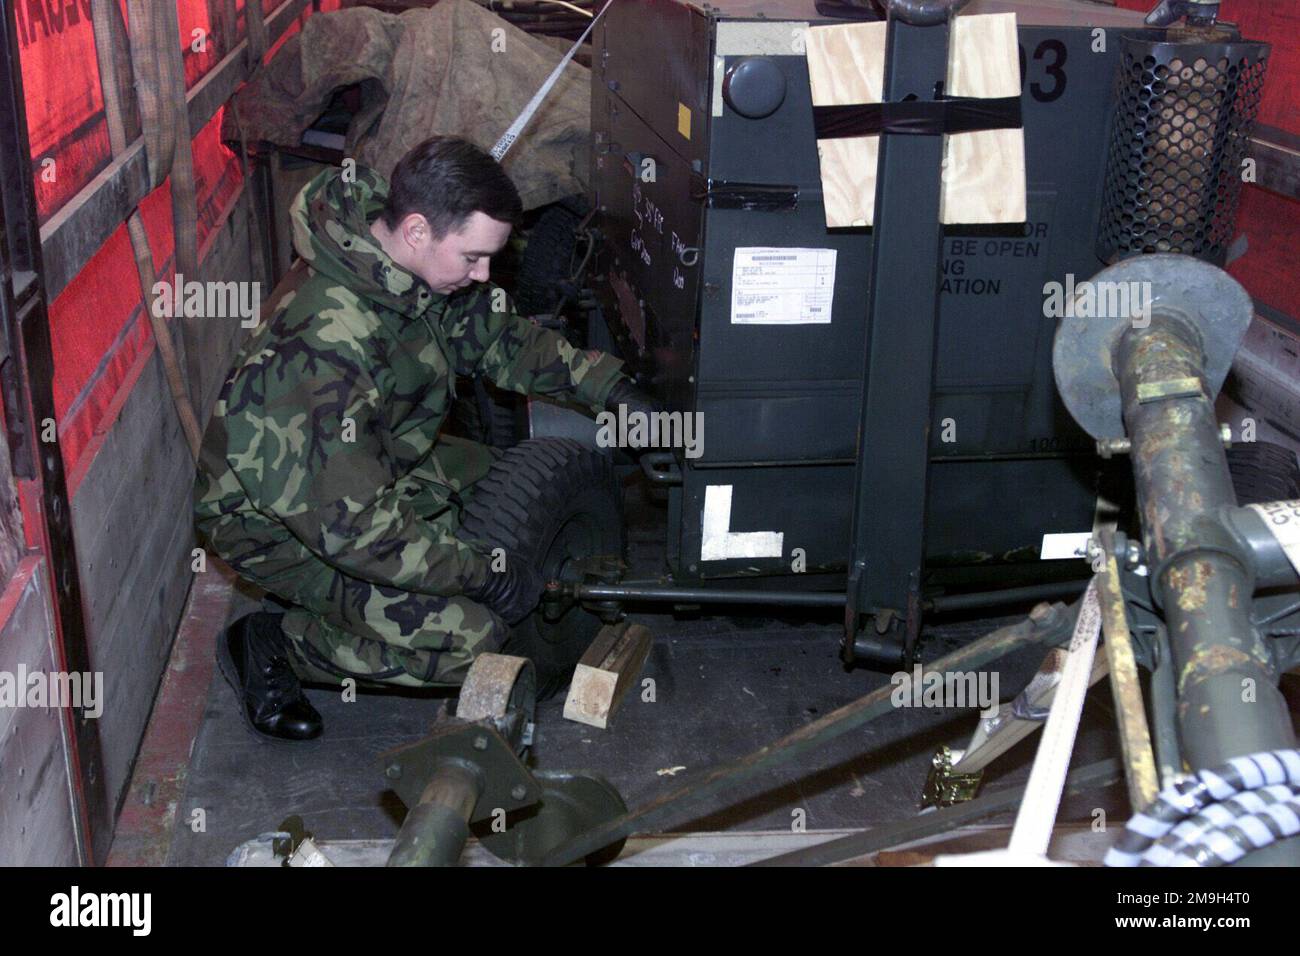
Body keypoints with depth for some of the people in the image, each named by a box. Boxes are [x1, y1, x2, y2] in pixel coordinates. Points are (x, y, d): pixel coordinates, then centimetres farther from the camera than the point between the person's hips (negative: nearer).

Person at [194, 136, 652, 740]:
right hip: (277, 517, -9)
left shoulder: (416, 269, -11)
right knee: (466, 635, -22)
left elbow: (501, 338, 9)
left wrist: (611, 388, -2)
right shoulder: (330, 341, -37)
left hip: (369, 463, 9)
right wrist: (487, 577, -27)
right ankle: (271, 644, -1)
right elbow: (353, 525, -35)